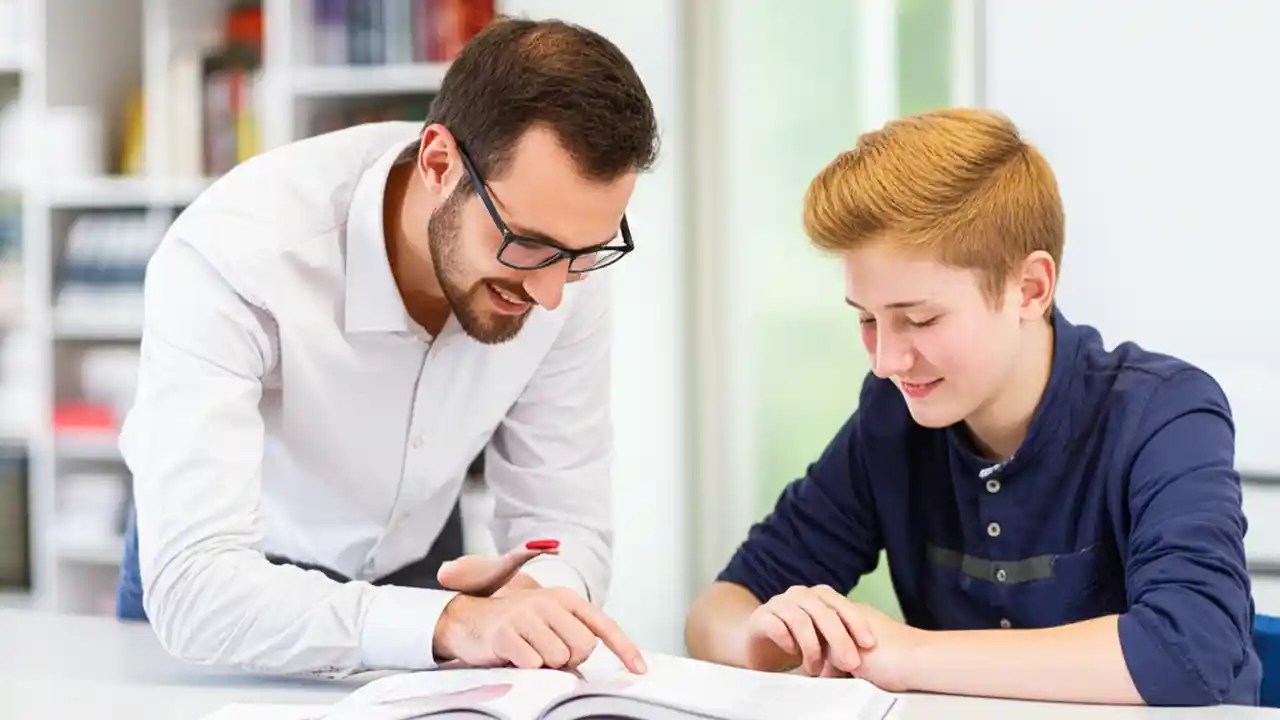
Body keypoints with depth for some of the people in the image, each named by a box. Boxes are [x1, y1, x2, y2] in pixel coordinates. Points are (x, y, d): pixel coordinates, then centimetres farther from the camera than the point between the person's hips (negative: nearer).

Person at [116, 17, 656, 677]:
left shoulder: (565, 244, -18)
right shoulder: (231, 254, -30)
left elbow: (566, 522, -11)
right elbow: (192, 583, -37)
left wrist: (535, 596, -33)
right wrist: (450, 622, -48)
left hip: (414, 575, 2)